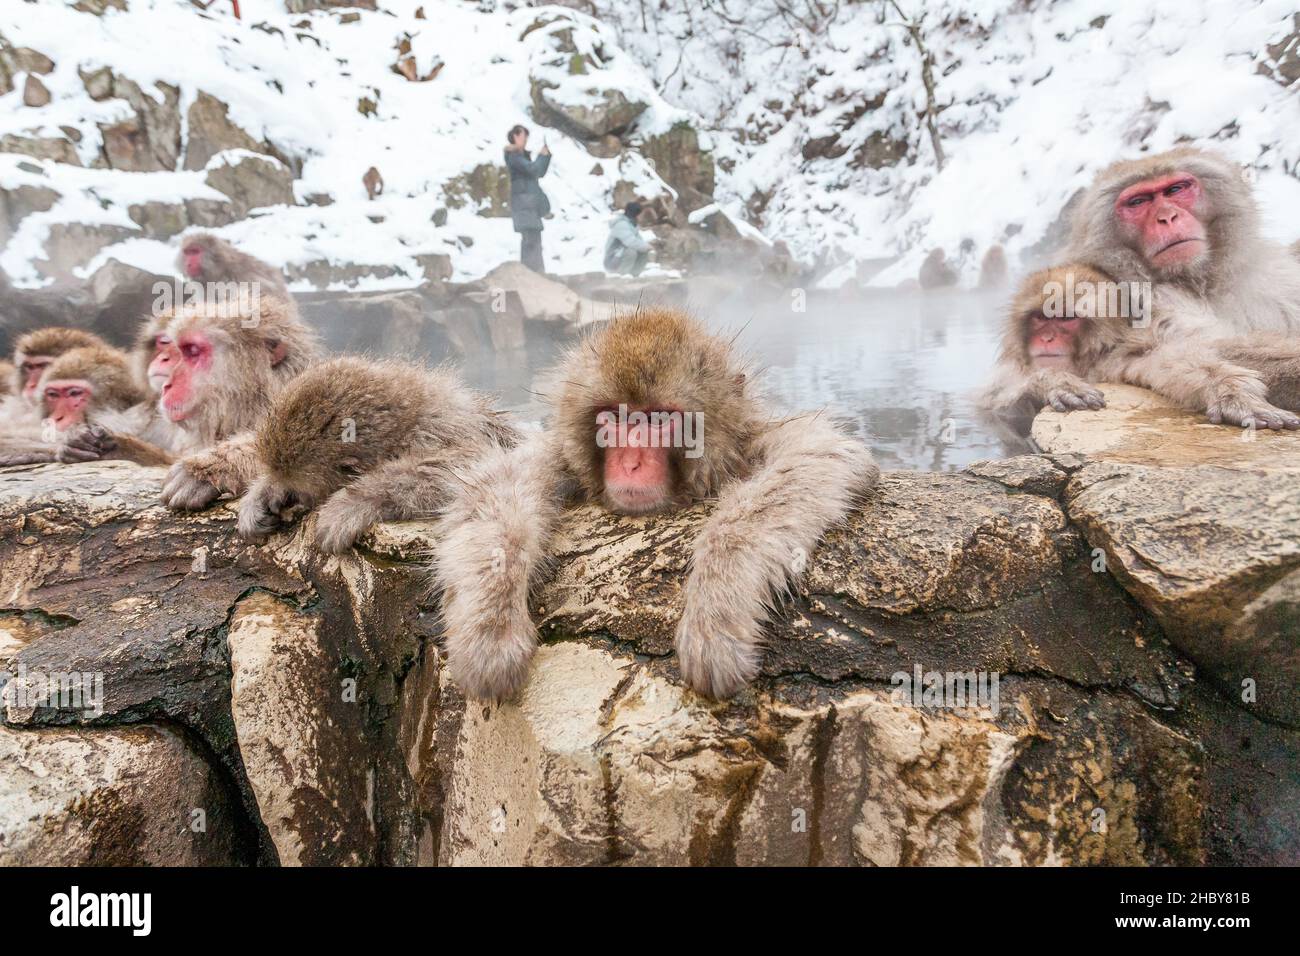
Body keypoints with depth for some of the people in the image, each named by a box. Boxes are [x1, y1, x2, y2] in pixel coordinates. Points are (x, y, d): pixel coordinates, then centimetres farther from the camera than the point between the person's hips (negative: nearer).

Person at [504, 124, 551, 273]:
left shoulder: (524, 155, 17)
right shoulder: (513, 156, -9)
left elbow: (540, 173, 23)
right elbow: (532, 169, -19)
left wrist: (547, 155, 13)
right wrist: (542, 155, -4)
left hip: (531, 199, 9)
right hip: (522, 199, -9)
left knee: (532, 238, 9)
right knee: (531, 237, -14)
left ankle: (529, 271, 12)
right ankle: (533, 271, -16)